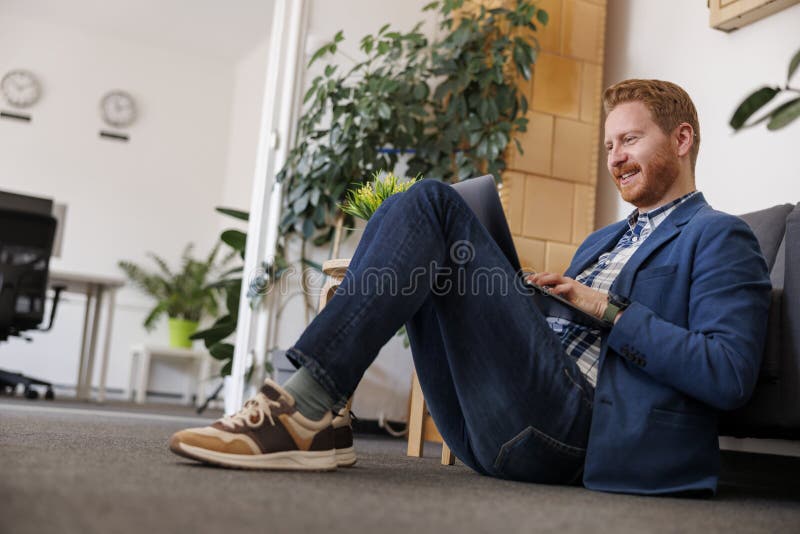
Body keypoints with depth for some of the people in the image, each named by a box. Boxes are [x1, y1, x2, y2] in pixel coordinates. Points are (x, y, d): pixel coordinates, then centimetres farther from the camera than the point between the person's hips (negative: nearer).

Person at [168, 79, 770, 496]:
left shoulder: (720, 238, 8)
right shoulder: (603, 240, 34)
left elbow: (731, 375, -7)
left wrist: (609, 311, -7)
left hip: (568, 421, -8)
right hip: (488, 435, 8)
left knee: (432, 202, -14)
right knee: (407, 209, 0)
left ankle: (307, 405, -22)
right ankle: (309, 415, -14)